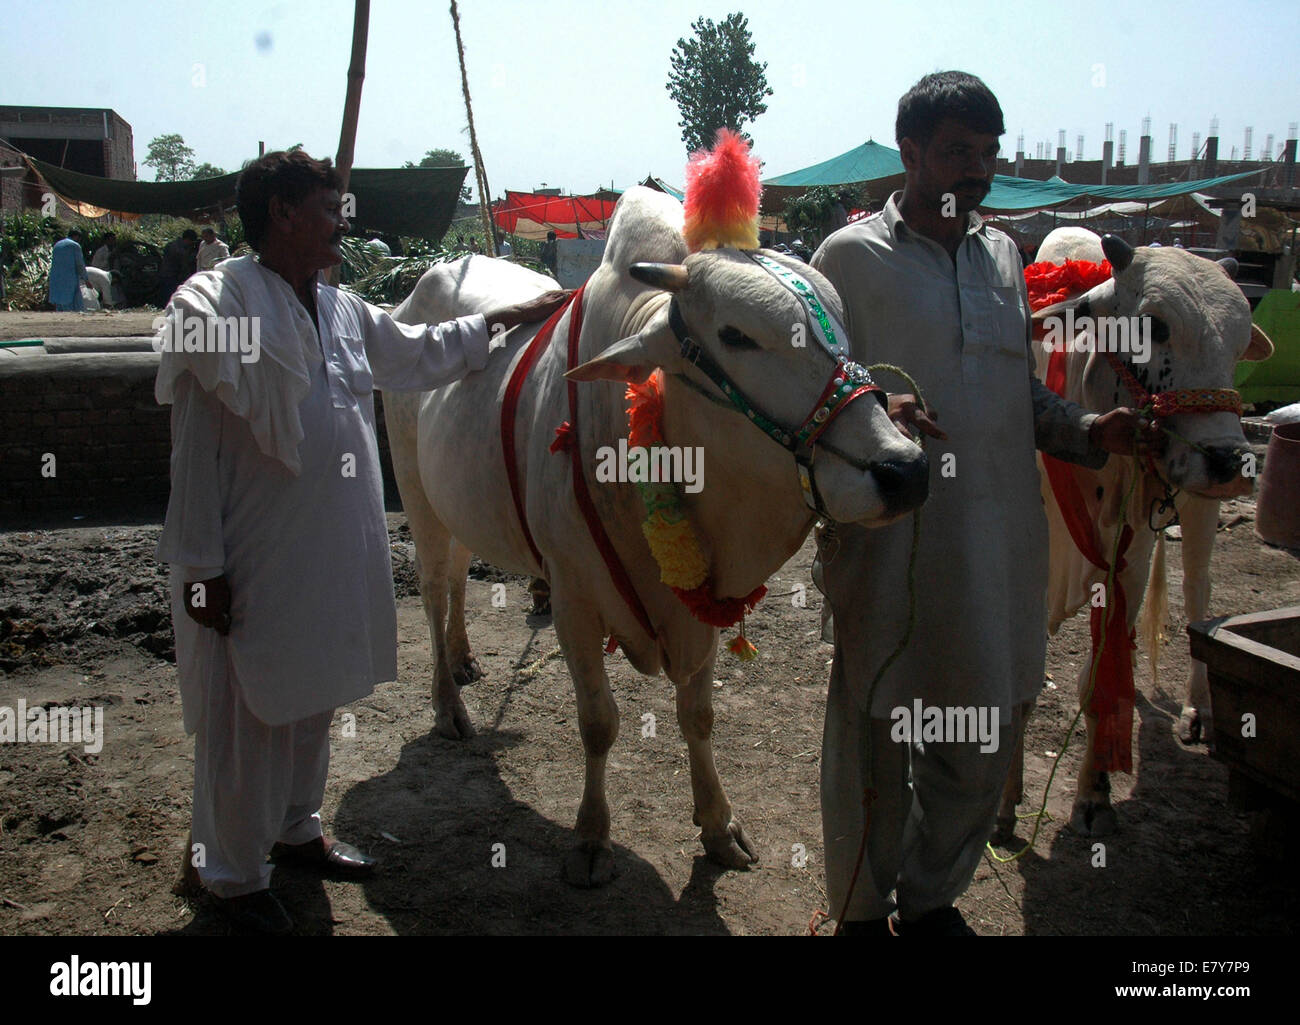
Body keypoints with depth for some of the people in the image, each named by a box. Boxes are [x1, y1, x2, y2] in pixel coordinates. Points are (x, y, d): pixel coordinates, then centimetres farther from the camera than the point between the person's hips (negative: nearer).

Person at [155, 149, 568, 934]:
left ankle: (297, 830, 41)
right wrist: (200, 566, -15)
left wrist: (513, 318, 28)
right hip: (252, 564, -7)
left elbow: (424, 352, 26)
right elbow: (197, 445, -14)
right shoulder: (215, 305, -13)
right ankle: (236, 875, 24)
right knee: (245, 718, 5)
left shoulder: (343, 312, 9)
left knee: (314, 698, 20)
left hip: (334, 559, 8)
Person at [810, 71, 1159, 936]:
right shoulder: (851, 256, -2)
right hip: (887, 543, -5)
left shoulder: (1002, 255, 15)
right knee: (875, 734, 7)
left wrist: (1090, 431, 3)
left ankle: (932, 898, 36)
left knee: (980, 740, 14)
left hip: (998, 547, 5)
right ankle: (863, 909, 29)